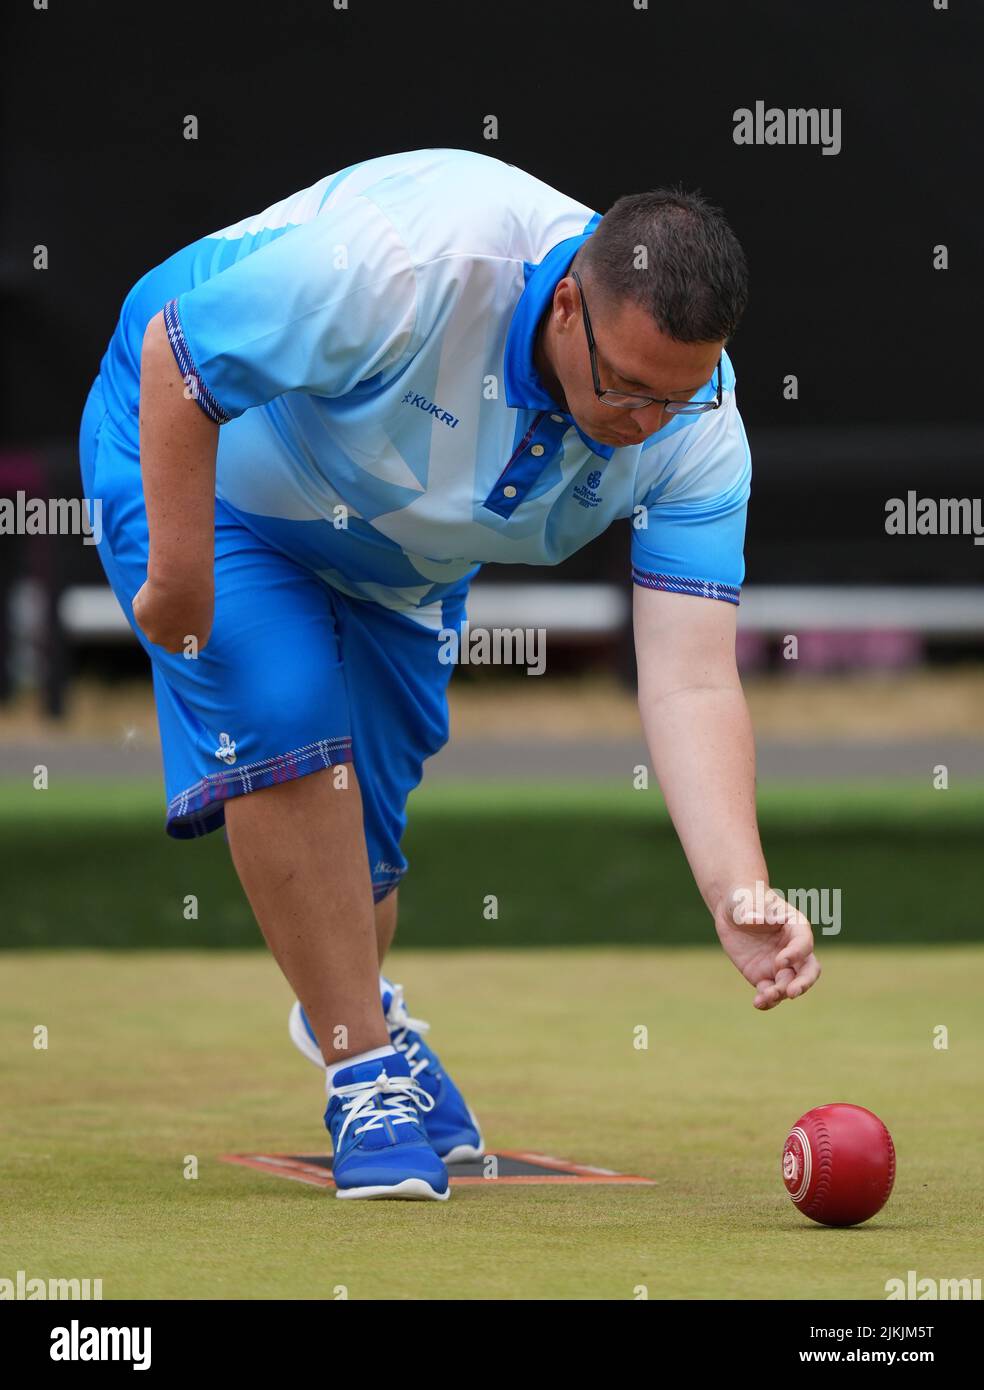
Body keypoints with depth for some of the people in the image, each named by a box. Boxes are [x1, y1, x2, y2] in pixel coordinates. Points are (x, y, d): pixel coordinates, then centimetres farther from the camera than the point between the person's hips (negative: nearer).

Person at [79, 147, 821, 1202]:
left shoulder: (695, 431, -26)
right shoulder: (418, 260, -42)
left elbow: (691, 684, -30)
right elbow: (176, 349, -31)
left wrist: (738, 894, -45)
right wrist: (177, 574, -28)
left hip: (395, 561, 5)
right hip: (190, 445, -5)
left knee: (360, 841, 5)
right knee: (289, 710, -27)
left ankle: (351, 1012, 43)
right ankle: (365, 1072, -11)